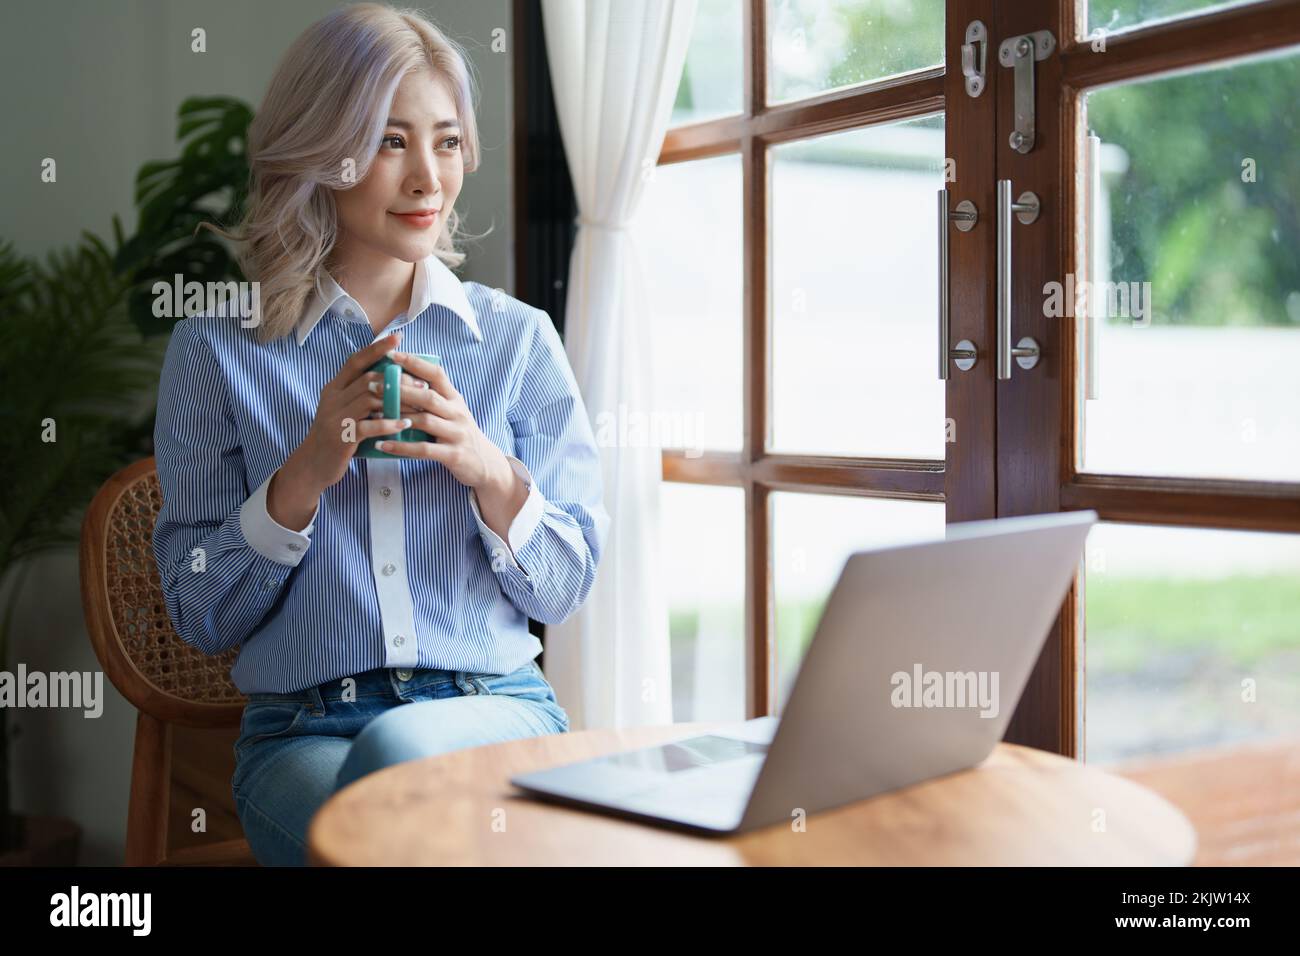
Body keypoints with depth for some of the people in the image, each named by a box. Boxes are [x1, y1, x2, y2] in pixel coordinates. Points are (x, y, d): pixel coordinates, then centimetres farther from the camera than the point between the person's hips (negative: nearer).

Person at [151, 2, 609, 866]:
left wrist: (491, 475, -12)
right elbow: (200, 616, 4)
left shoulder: (518, 339, 8)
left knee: (402, 750, -34)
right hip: (302, 729, -1)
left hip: (495, 704, 1)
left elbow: (564, 592, 8)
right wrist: (305, 475, -11)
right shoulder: (216, 351, 5)